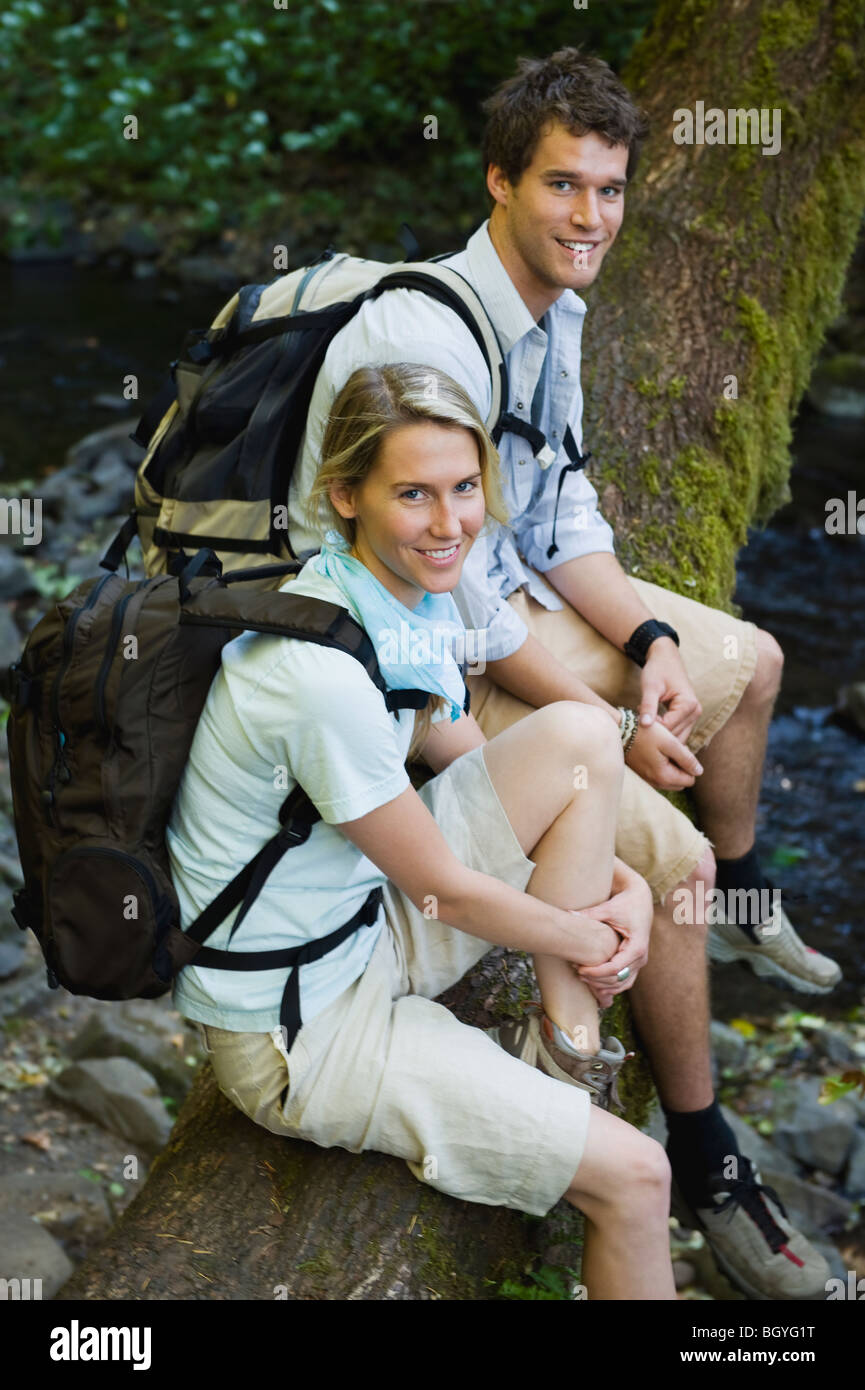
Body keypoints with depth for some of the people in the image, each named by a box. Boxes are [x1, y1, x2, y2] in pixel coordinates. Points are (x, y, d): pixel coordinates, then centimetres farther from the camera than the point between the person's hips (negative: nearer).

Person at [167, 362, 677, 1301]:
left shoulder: (417, 597, -3)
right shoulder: (323, 676, -31)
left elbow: (473, 768, 12)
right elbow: (444, 887, -20)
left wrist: (623, 883, 0)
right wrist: (591, 938, -3)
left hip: (367, 922, 9)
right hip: (298, 1030, -9)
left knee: (578, 734, -4)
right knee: (635, 1178, -9)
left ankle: (567, 1050, 4)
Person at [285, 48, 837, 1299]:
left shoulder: (557, 307, -1)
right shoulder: (427, 339, -30)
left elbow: (564, 515, 7)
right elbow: (455, 600, -27)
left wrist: (651, 639, -9)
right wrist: (615, 725, -19)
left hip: (513, 594, 10)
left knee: (747, 662, 18)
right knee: (663, 850, -18)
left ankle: (740, 907, 43)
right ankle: (702, 1160, 1)